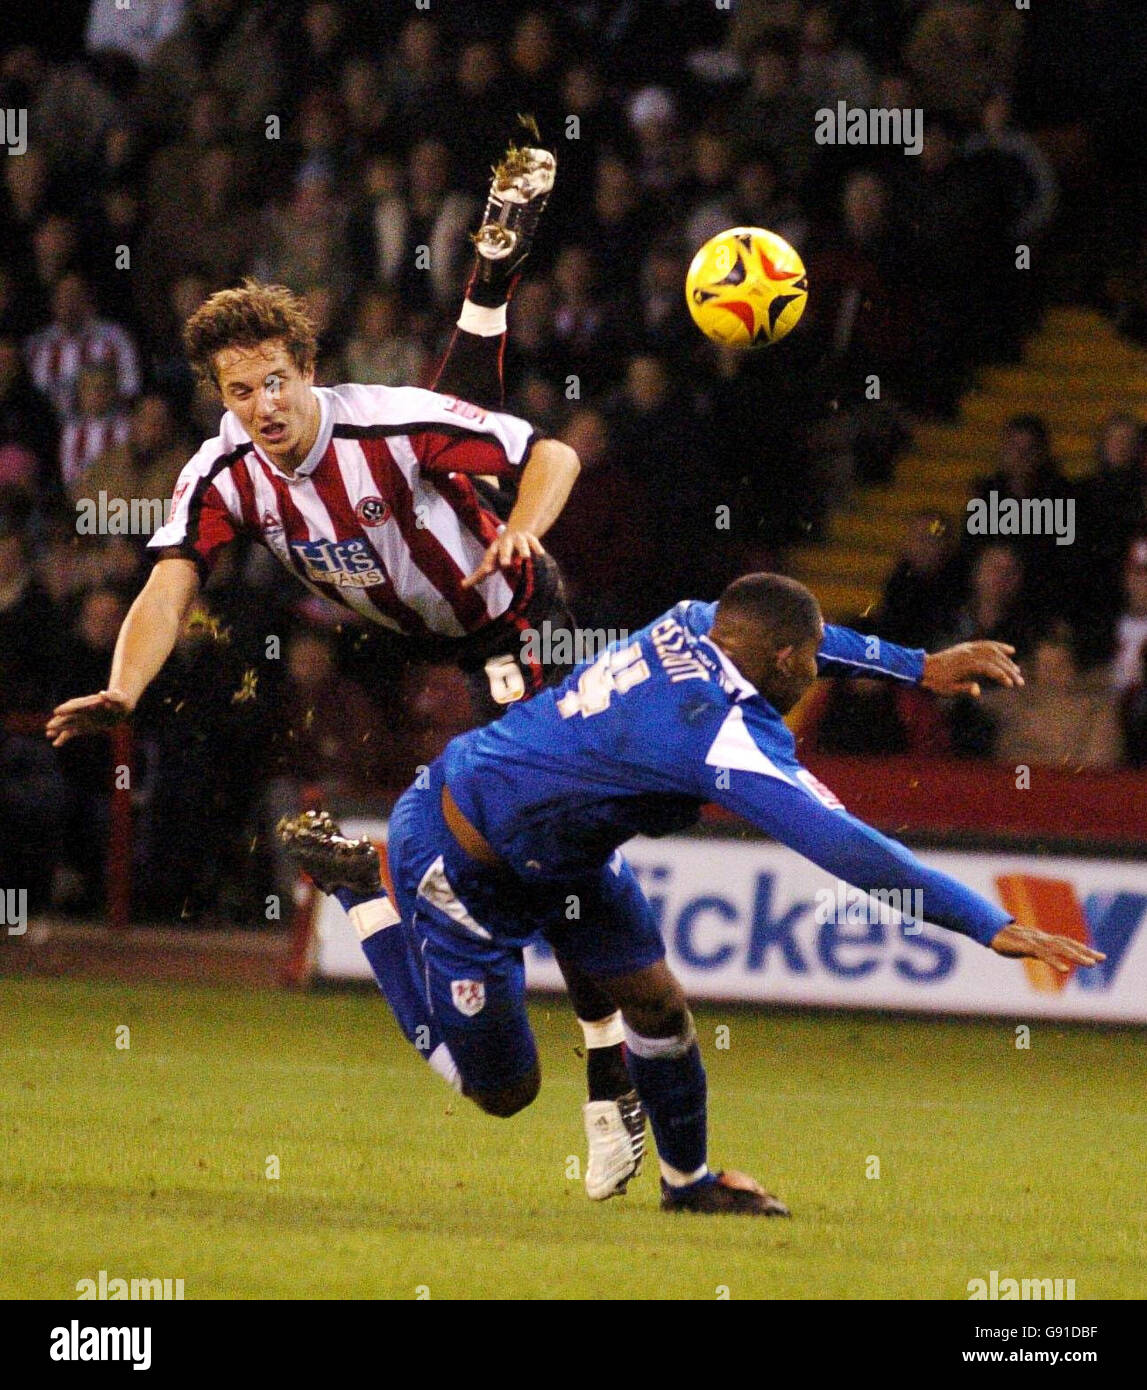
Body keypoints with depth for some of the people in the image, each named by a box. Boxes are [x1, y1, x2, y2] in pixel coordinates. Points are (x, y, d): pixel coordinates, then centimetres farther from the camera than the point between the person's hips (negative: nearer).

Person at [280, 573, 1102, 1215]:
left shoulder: (691, 625, -10)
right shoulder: (727, 737, -34)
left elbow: (775, 631, 14)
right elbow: (847, 849, -39)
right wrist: (995, 928, -39)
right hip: (462, 861, -9)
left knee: (656, 1001, 4)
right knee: (504, 1091, 6)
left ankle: (688, 1180, 26)